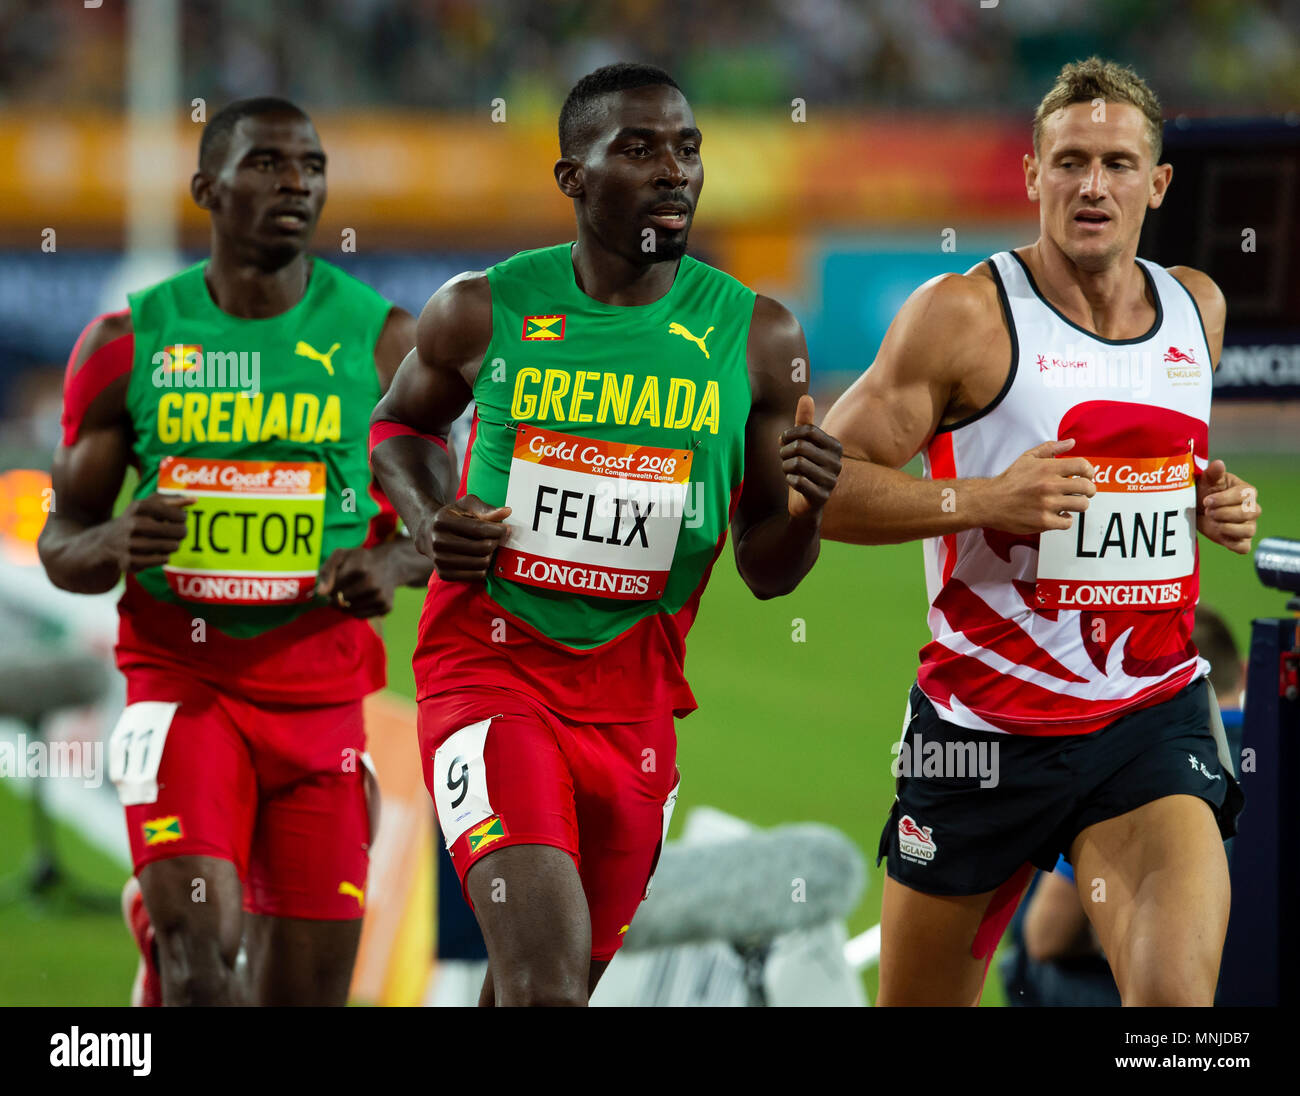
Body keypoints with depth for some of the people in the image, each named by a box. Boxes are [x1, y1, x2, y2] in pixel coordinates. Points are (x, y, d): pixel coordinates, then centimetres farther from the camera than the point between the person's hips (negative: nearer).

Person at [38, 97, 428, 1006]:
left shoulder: (382, 341, 1)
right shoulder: (128, 344, 1)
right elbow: (60, 545, 6)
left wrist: (392, 562, -14)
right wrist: (113, 543, -17)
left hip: (322, 695, 2)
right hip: (181, 681, -2)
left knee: (306, 988, 4)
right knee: (200, 949, -22)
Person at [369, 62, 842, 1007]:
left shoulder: (754, 337, -2)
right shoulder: (484, 313, -4)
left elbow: (768, 573, 5)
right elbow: (401, 423, 18)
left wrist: (805, 508, -18)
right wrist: (430, 520, -3)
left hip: (634, 698, 3)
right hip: (490, 670, -3)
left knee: (550, 977, 18)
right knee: (546, 982, -22)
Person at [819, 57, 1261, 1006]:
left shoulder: (1198, 307, 8)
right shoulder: (965, 314, -8)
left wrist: (1220, 500, 6)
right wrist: (986, 500, -20)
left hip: (1152, 716, 2)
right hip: (984, 728, -2)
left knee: (1178, 992, -23)